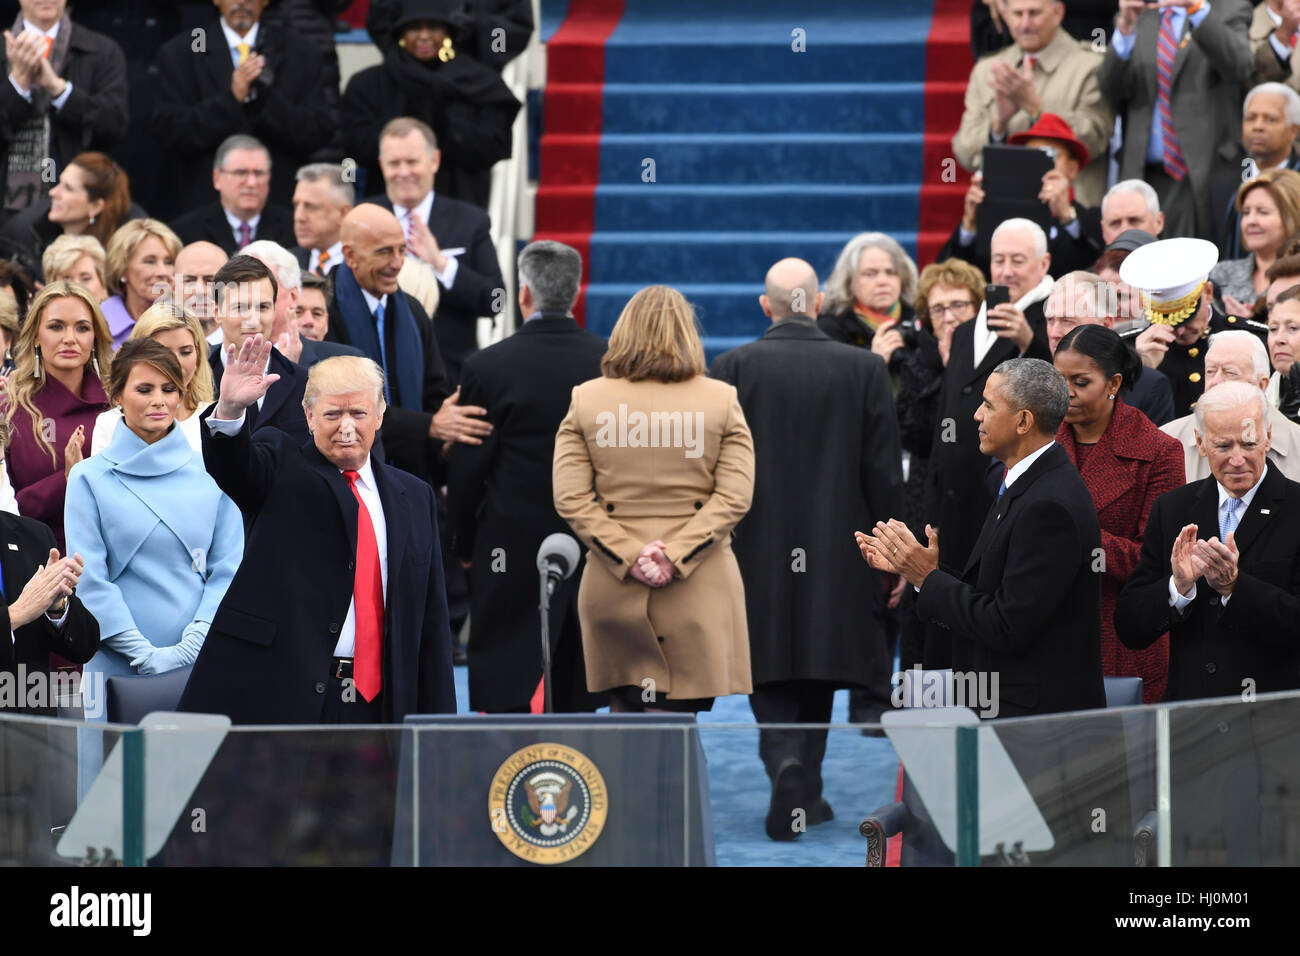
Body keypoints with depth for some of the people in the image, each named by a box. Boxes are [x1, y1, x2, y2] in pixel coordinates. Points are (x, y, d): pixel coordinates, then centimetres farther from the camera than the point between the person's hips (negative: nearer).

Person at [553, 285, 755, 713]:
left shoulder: (586, 399, 4)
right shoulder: (722, 400, 2)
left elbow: (570, 498, -2)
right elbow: (734, 497, -5)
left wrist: (628, 555, -6)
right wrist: (675, 554, -10)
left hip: (612, 588, 1)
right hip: (699, 593, -1)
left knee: (625, 712, 12)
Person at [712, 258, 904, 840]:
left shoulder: (732, 370, -7)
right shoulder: (864, 370, -4)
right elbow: (885, 474, -2)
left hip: (756, 552, -1)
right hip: (835, 553, 1)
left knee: (770, 677, 7)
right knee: (816, 669, 14)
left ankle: (785, 761, -18)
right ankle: (803, 795, 18)